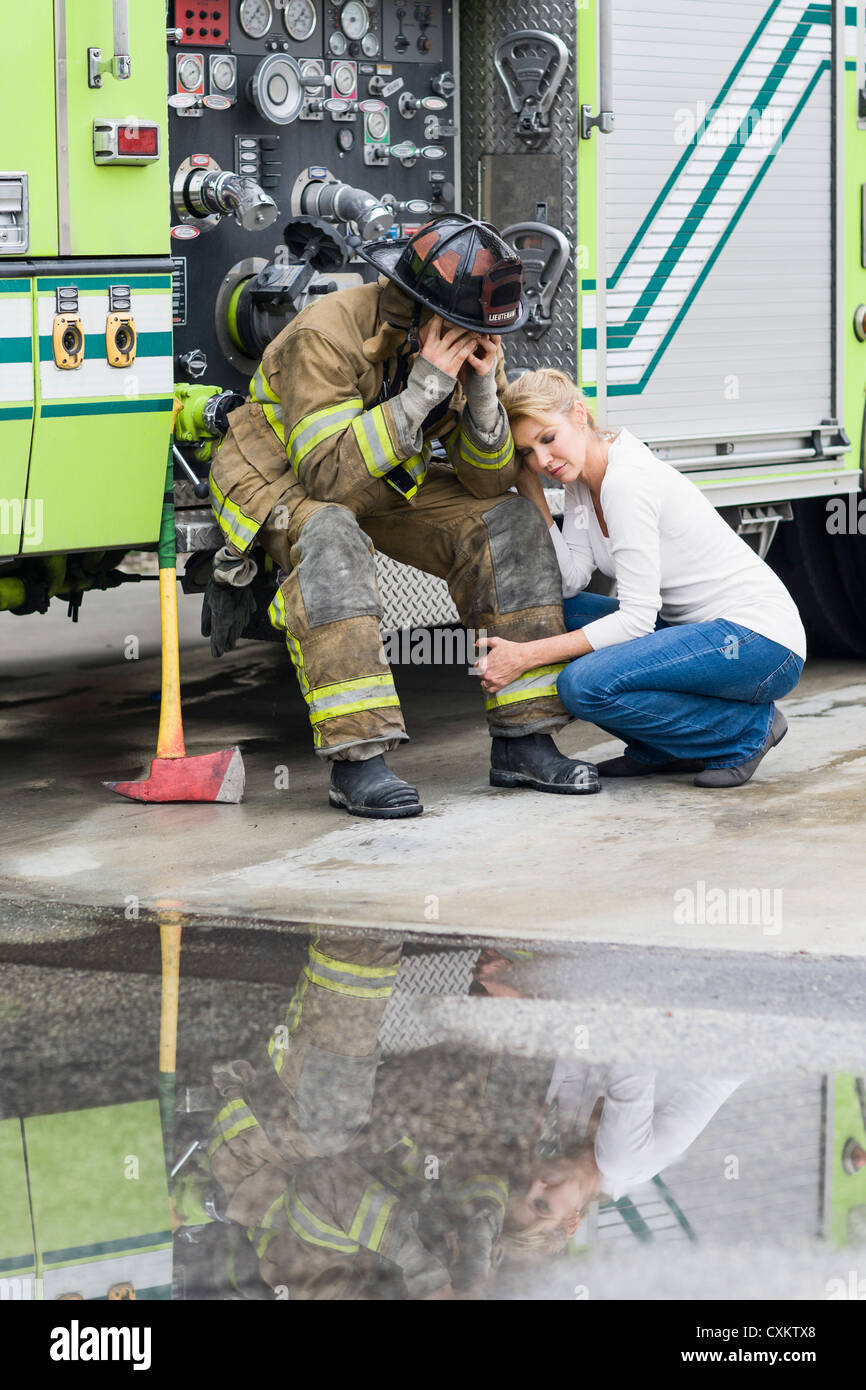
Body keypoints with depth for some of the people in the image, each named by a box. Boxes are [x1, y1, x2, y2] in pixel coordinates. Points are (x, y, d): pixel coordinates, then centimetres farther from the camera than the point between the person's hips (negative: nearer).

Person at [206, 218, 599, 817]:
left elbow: (489, 482, -8)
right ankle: (356, 758, -38)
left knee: (510, 522, -13)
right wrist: (424, 388, -39)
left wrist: (482, 389, -26)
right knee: (330, 537, -39)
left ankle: (523, 741, -9)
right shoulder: (328, 334, -31)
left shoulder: (472, 342, -11)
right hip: (280, 473, -6)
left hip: (386, 482, 6)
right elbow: (329, 475, -37)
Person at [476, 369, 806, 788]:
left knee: (584, 685, -23)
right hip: (698, 627, 10)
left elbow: (637, 618, -21)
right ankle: (661, 750, 8)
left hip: (762, 642, -9)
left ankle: (748, 728, -8)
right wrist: (532, 493, -6)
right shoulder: (582, 477, 6)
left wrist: (527, 656, -23)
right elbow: (570, 582, -2)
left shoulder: (627, 480, -20)